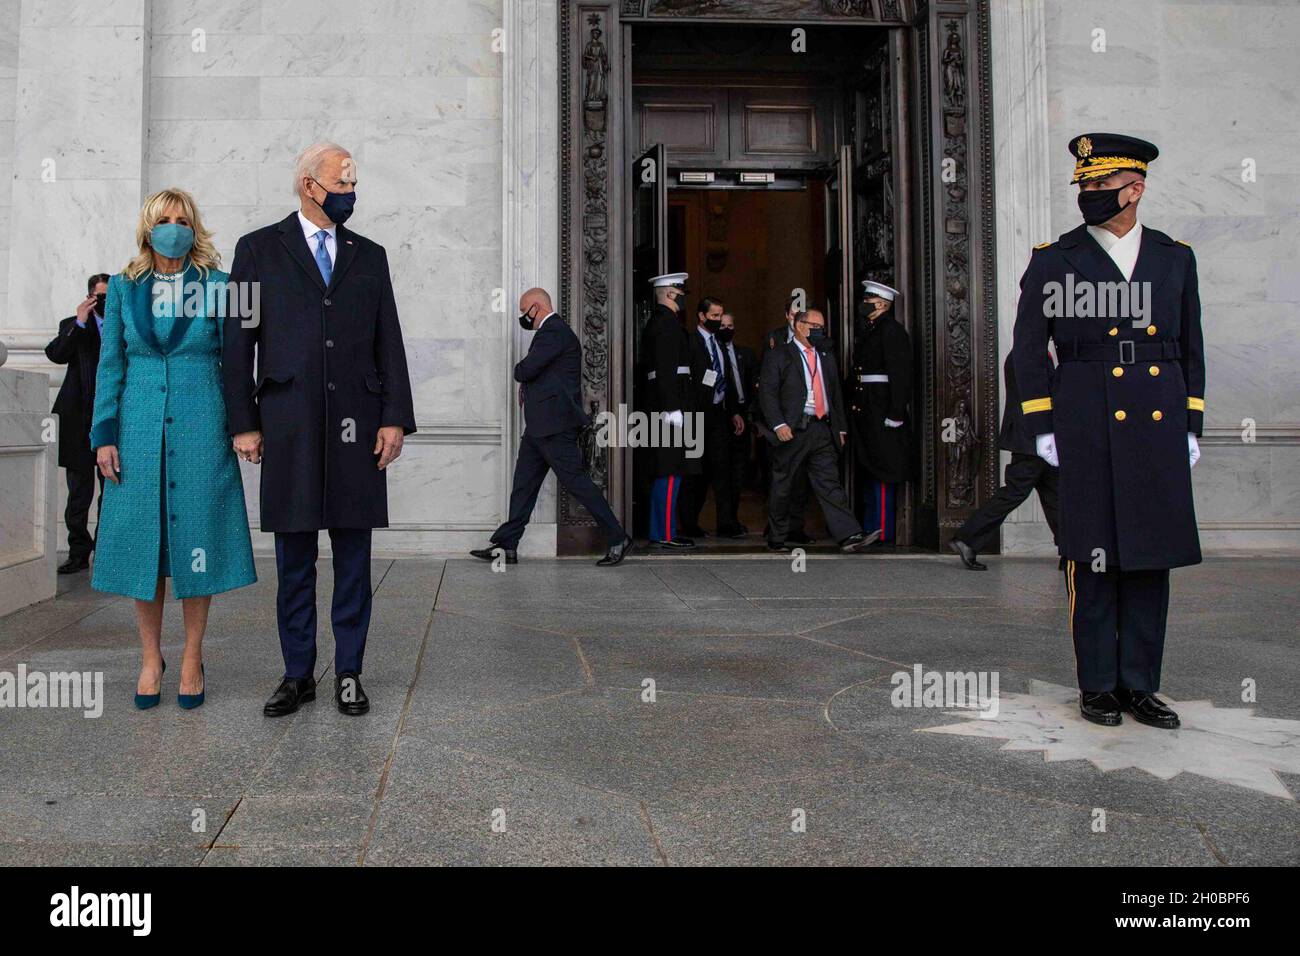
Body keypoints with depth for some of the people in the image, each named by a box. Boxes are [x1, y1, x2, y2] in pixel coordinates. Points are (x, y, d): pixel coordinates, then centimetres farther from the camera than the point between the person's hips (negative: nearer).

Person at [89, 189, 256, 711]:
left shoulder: (217, 286, 3)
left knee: (197, 539, 2)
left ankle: (192, 659, 13)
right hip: (140, 428, 2)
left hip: (200, 428, -1)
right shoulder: (124, 287, 8)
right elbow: (110, 364, 7)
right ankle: (150, 658, 16)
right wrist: (104, 434, 0)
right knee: (142, 540, 4)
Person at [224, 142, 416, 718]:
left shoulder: (370, 256, 14)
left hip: (356, 426, 2)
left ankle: (349, 674, 15)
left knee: (353, 556, 5)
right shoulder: (259, 249, 8)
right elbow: (238, 342, 4)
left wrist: (395, 418, 0)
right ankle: (297, 674, 17)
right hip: (289, 427, -1)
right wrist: (244, 422, -3)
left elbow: (389, 342, 9)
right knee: (294, 559, 6)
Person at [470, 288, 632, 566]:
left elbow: (526, 369, -21)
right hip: (540, 426, 11)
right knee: (524, 484, 10)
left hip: (554, 427, -11)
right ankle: (506, 546, 15)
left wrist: (518, 369, 1)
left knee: (575, 481, -7)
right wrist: (527, 385, 6)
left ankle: (618, 540, 1)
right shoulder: (554, 331, 19)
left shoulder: (554, 332, -14)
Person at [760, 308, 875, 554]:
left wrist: (841, 428, 16)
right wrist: (779, 424, -18)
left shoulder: (827, 358, 20)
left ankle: (849, 536, -11)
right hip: (792, 430, -4)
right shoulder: (778, 356, 1)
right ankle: (776, 540, 16)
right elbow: (767, 393, -7)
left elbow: (836, 395, 22)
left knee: (830, 484, -3)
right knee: (782, 487, 4)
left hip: (823, 431, 5)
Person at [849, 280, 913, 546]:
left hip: (883, 411, -9)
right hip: (865, 411, 9)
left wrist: (895, 414, -21)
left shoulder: (892, 331, -11)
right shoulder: (863, 329, 16)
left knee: (882, 474, -6)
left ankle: (883, 534, 0)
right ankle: (869, 531, 24)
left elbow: (900, 375, -17)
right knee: (870, 471, 15)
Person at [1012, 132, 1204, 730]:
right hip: (1087, 428, -3)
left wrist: (1191, 427, 9)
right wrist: (1041, 426, -5)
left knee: (1151, 556, 7)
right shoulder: (1053, 260, 2)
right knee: (1092, 558, 0)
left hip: (1159, 430, 3)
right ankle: (1098, 686, 13)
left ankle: (1139, 685, 18)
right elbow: (1028, 348, 1)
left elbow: (1191, 348, 15)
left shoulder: (1176, 259, 11)